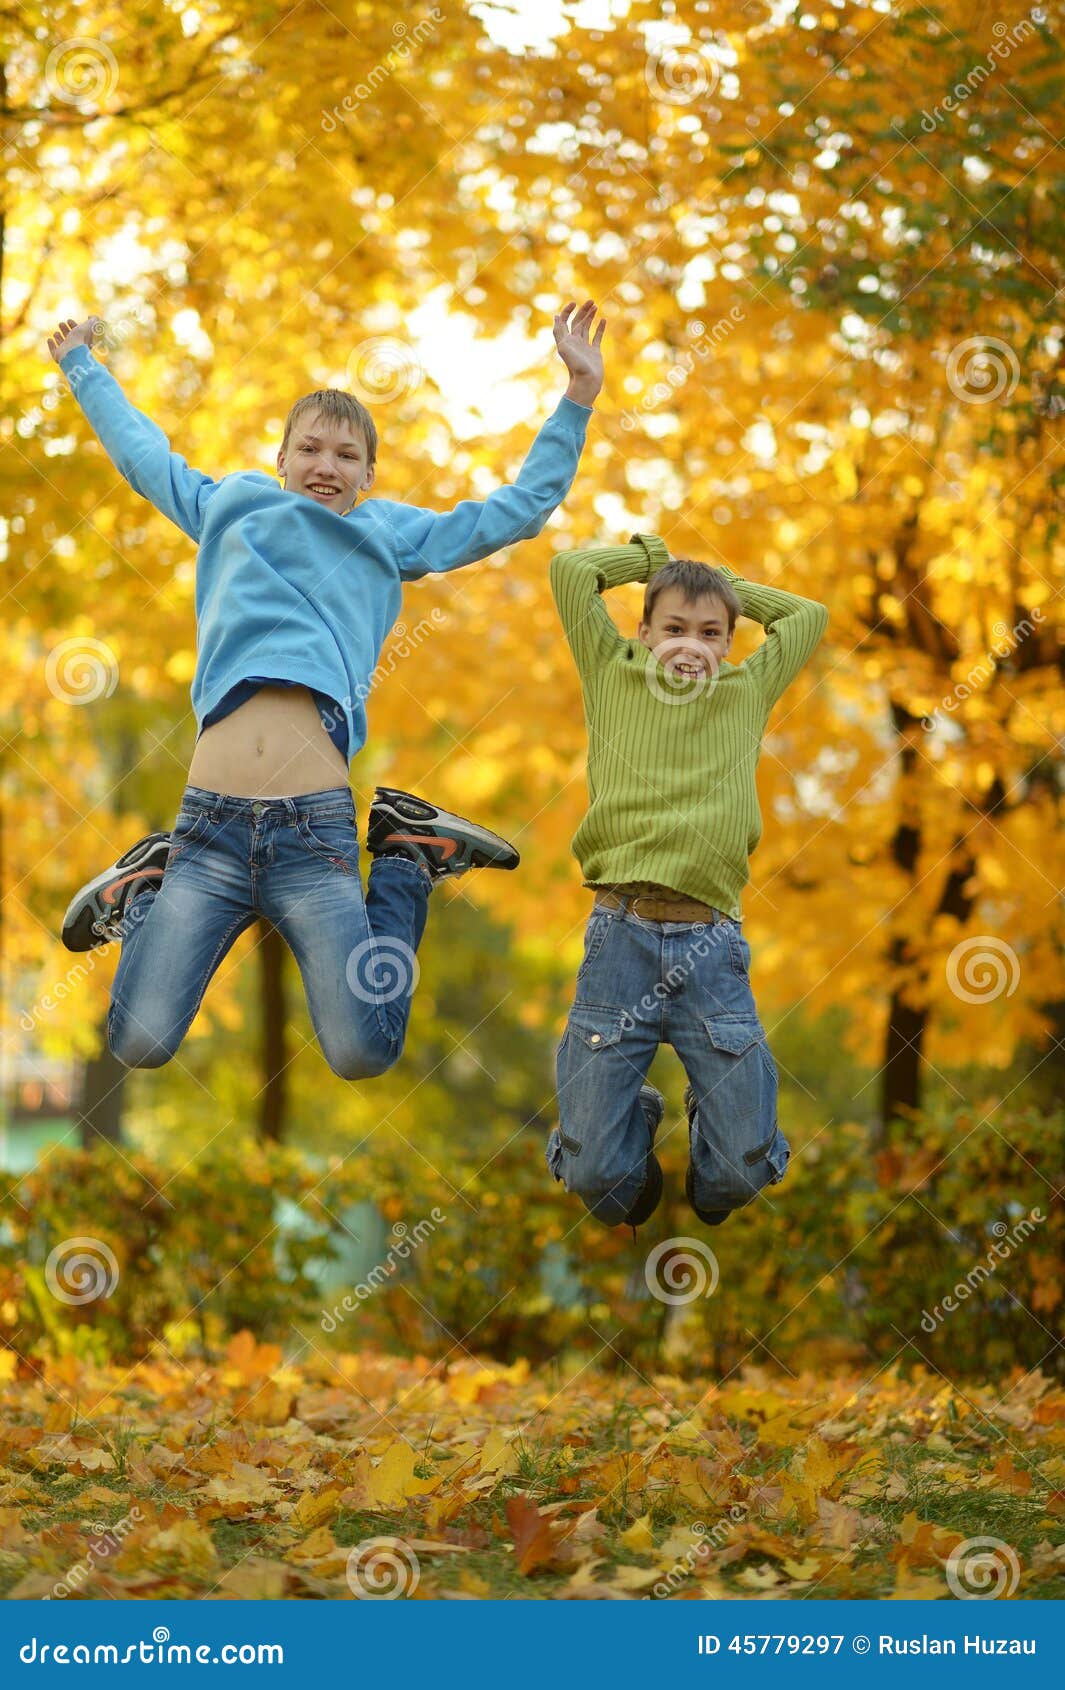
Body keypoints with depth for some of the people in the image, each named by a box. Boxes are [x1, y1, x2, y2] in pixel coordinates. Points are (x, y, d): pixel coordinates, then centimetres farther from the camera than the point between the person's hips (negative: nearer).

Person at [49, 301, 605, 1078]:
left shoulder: (390, 535, 22)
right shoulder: (231, 506, 23)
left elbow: (517, 509, 25)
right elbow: (142, 451, 39)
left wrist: (579, 396, 21)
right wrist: (81, 366, 48)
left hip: (316, 827, 0)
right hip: (212, 818, 0)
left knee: (363, 1054, -10)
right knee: (140, 1044, -9)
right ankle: (146, 889, 22)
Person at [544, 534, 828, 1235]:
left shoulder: (748, 691, 16)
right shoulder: (616, 677, 12)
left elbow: (809, 615, 25)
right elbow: (570, 569, 10)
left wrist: (724, 584, 26)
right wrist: (655, 556, 22)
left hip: (712, 947, 1)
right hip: (620, 938, -1)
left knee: (742, 1170, -3)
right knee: (593, 1173, -4)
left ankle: (713, 1105, 31)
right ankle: (636, 1114, 30)